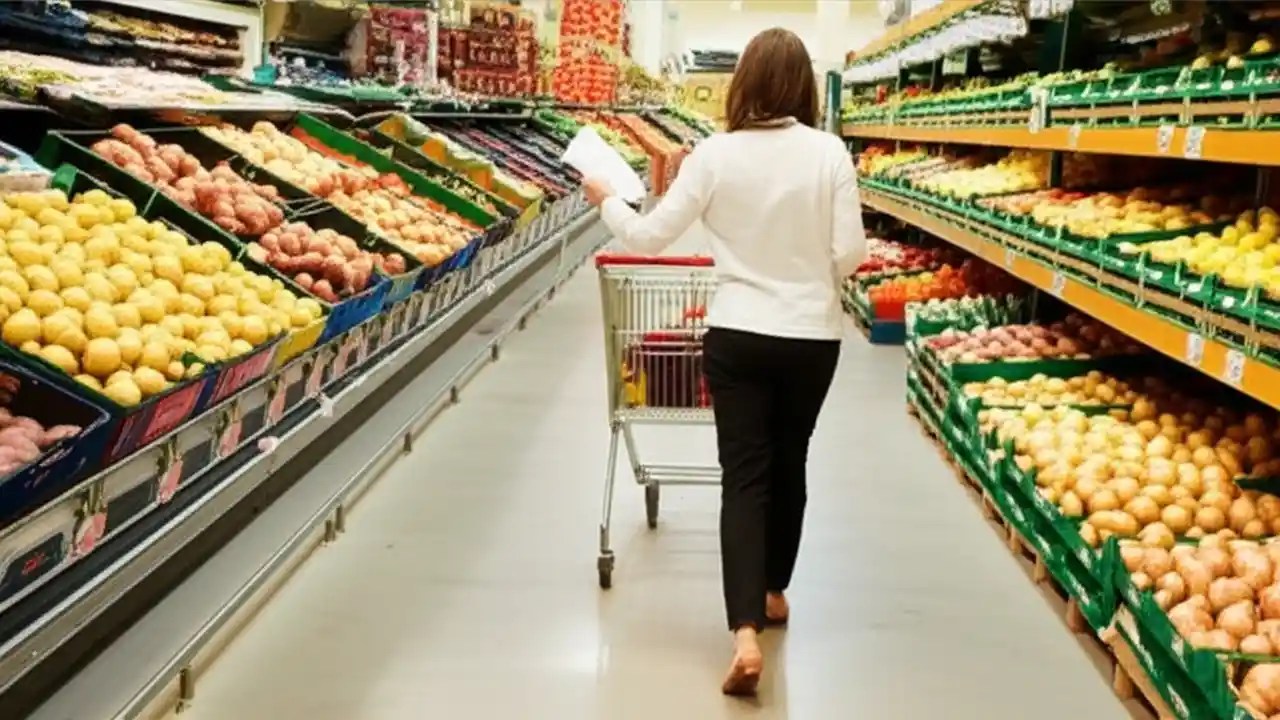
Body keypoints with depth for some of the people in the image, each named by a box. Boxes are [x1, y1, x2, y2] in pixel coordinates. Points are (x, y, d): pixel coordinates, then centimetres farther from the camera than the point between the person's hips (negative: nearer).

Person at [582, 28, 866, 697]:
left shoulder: (716, 154, -8)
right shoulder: (829, 152, -8)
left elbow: (648, 237, -4)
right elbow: (849, 254, -7)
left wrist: (606, 200, 14)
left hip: (737, 335, -1)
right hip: (812, 337, 1)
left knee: (743, 476, 3)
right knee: (788, 466, 20)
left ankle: (745, 633, -9)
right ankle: (773, 592, 37)